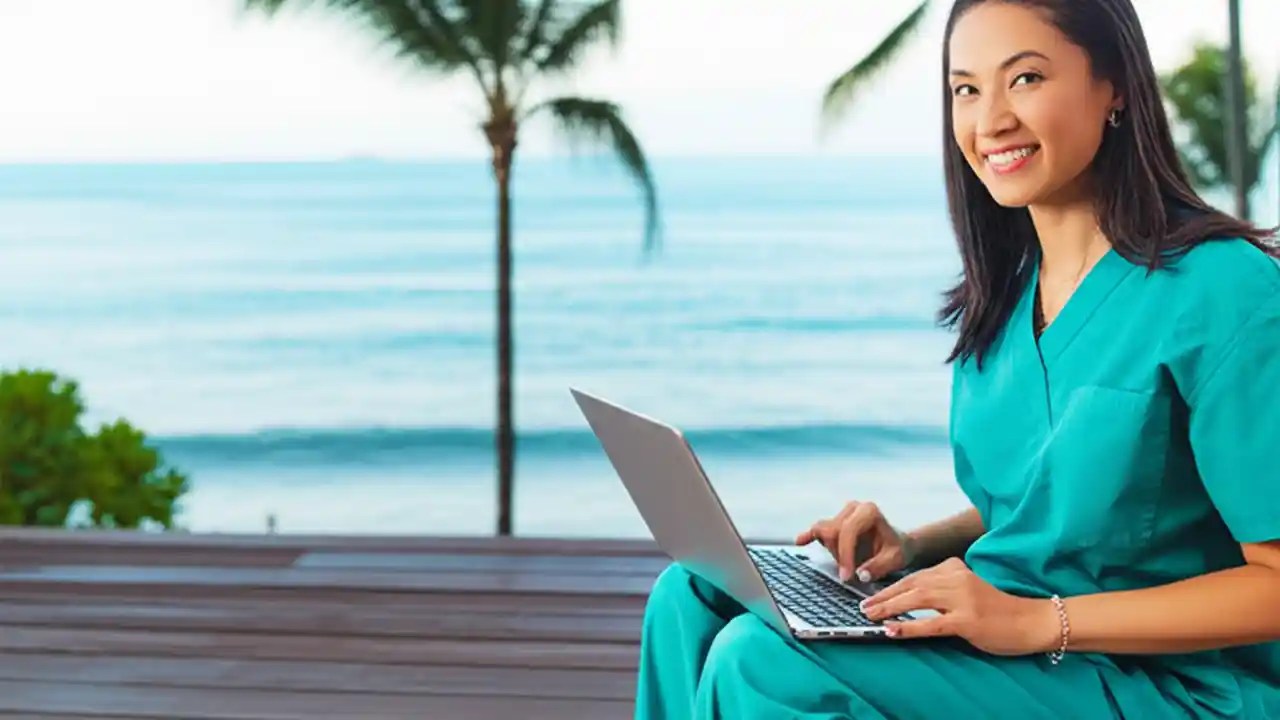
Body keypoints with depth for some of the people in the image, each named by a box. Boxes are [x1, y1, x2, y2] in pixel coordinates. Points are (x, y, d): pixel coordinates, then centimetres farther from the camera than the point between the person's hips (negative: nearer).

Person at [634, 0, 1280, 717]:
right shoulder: (1004, 293, 8)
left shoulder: (1221, 290, -17)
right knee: (692, 596, -3)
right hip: (997, 633, 8)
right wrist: (915, 546, -1)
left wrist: (1038, 621, -22)